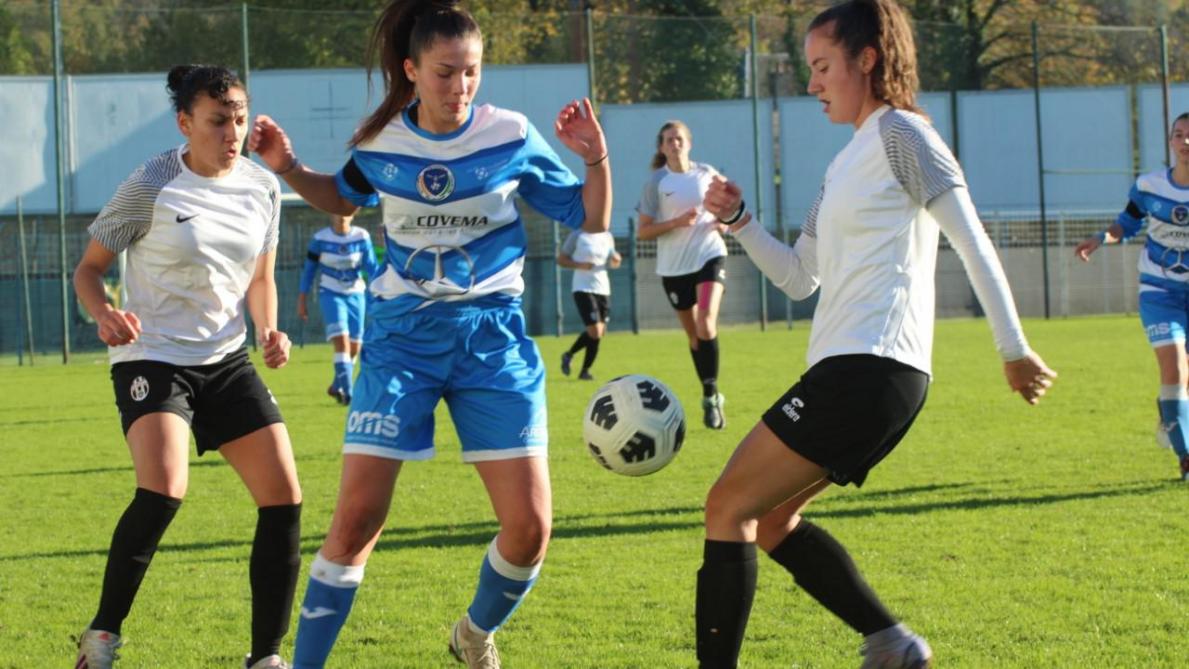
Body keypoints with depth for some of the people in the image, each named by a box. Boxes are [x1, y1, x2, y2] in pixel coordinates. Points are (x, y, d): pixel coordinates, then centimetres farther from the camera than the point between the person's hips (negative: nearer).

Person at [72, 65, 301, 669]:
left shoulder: (262, 187, 4)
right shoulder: (150, 187, -11)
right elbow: (89, 266, -4)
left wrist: (269, 330, -3)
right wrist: (103, 314, -25)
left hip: (227, 361, 6)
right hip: (151, 358, -6)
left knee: (283, 496, -4)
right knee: (163, 490, -28)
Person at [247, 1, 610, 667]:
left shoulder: (512, 137, -4)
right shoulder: (381, 142, -1)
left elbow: (591, 220, 5)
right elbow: (344, 198, 22)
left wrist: (597, 160, -13)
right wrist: (290, 168, 6)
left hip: (492, 337, 0)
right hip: (403, 336, 0)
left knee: (529, 527, -7)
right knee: (357, 519, -10)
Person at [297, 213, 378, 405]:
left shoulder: (362, 237, -5)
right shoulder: (320, 239, -7)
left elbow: (371, 267, -4)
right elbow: (309, 270, 1)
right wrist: (301, 300, 1)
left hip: (355, 294, 3)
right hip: (331, 294, -3)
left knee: (354, 346, 6)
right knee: (342, 341, -19)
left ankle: (337, 387, 29)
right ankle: (348, 393, -21)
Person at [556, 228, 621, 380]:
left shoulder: (607, 237, 11)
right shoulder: (577, 236, -5)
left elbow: (613, 263, 22)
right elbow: (561, 259, -2)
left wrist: (617, 260, -2)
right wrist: (580, 265, -18)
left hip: (603, 289, 6)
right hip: (583, 288, -6)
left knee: (599, 333, 6)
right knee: (595, 332, -15)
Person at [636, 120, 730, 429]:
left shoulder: (707, 173, 3)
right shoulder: (656, 182, -4)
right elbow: (643, 231, -5)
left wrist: (725, 221, -3)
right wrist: (676, 222, -19)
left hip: (709, 255, 0)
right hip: (674, 265, 0)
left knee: (706, 324, -21)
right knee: (694, 335, 8)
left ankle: (710, 395, -14)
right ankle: (712, 397, 22)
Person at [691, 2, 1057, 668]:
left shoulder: (898, 132, -6)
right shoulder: (847, 163, 22)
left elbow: (973, 241, -11)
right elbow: (799, 278, 24)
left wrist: (1014, 348, -13)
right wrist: (740, 221, 10)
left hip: (870, 368, -10)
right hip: (848, 370, 10)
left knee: (729, 507, -9)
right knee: (770, 520, 16)